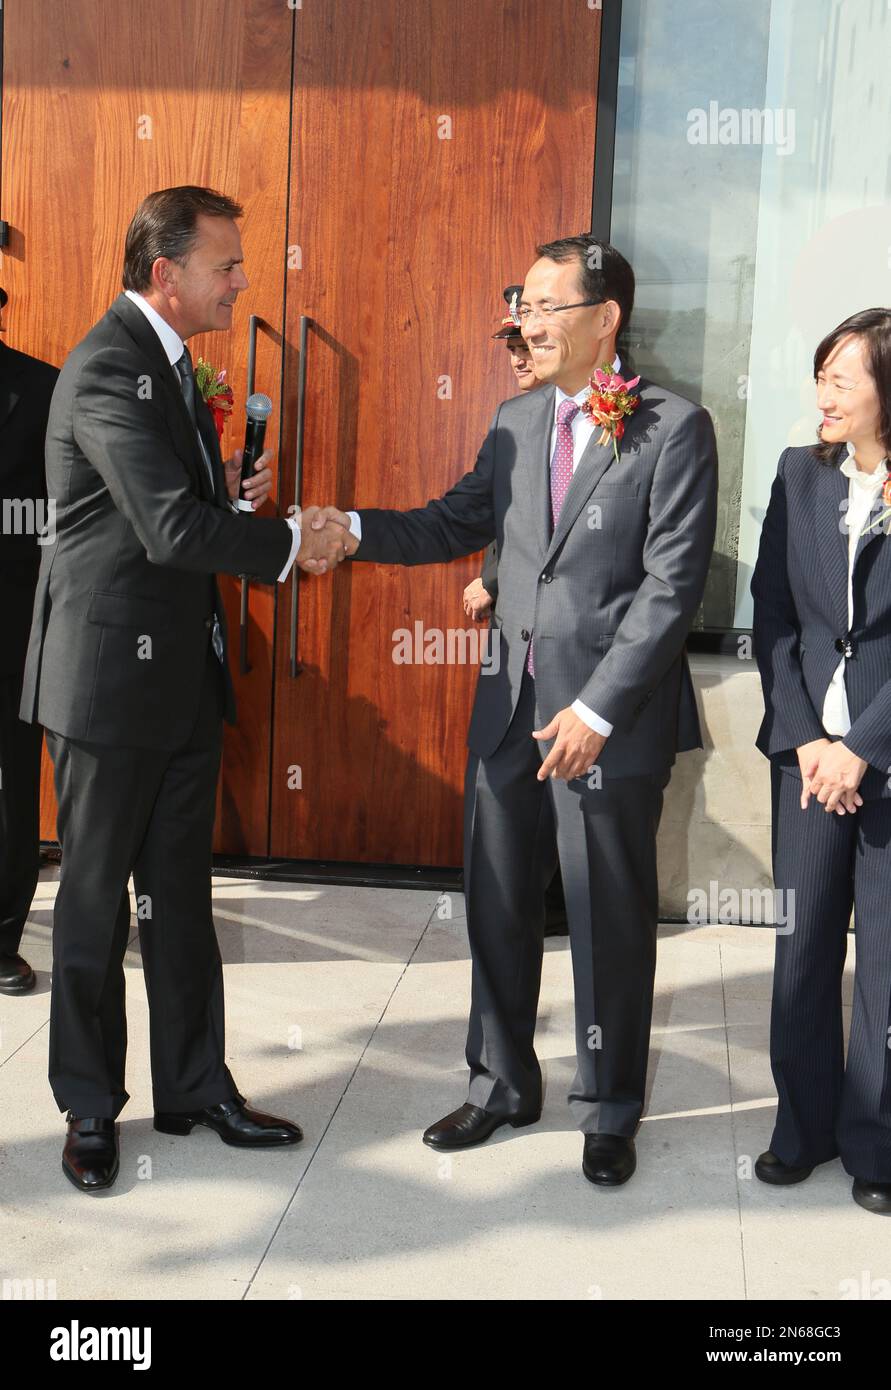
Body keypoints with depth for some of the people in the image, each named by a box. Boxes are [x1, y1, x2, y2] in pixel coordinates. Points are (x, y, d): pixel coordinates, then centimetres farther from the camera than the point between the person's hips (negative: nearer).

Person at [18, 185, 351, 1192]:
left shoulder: (165, 359, 13)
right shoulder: (106, 369, -17)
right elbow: (172, 526, -26)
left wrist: (230, 490, 2)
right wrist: (291, 542, -14)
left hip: (183, 670, 9)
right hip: (109, 672, -9)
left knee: (181, 892, 15)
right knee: (96, 900, 6)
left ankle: (194, 1087, 27)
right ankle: (89, 1107, 23)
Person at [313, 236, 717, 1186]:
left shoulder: (674, 428, -8)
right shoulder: (515, 422, 10)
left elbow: (673, 583, -14)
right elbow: (456, 524, 11)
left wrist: (598, 710, -18)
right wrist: (356, 529, -6)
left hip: (612, 717, -5)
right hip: (511, 709, 6)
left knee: (610, 921, 8)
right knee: (496, 904, 14)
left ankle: (608, 1111, 29)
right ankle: (502, 1085, 34)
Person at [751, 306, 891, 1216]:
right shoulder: (801, 475, 5)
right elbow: (772, 613, 4)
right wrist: (803, 736, -4)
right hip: (808, 744, 3)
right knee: (803, 941, 9)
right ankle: (805, 1124, 24)